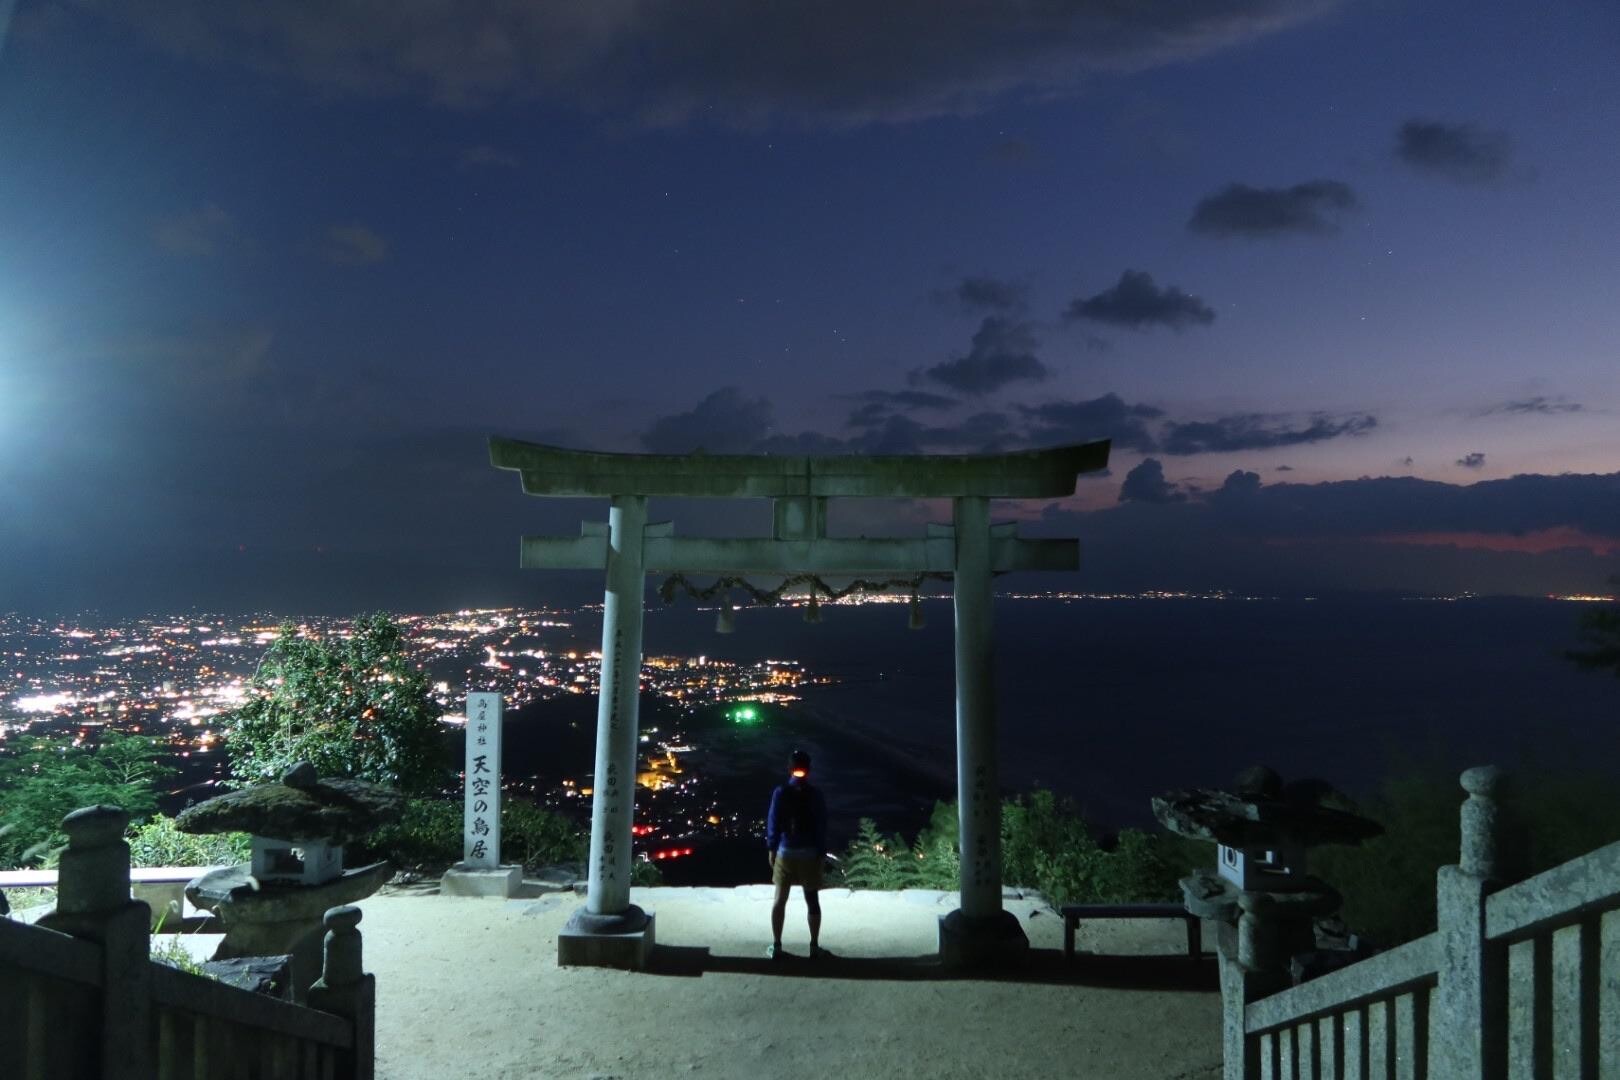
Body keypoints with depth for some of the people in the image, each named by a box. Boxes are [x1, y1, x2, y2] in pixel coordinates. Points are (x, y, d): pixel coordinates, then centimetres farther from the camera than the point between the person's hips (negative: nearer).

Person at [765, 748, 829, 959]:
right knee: (812, 900, 11)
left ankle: (776, 946, 14)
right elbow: (821, 825, -6)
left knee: (780, 899, 11)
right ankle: (814, 946, 16)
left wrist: (771, 849, 6)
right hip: (809, 854, 0)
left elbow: (773, 822, -5)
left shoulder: (780, 792, -7)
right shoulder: (815, 794, -8)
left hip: (785, 852, 1)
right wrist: (821, 854, 2)